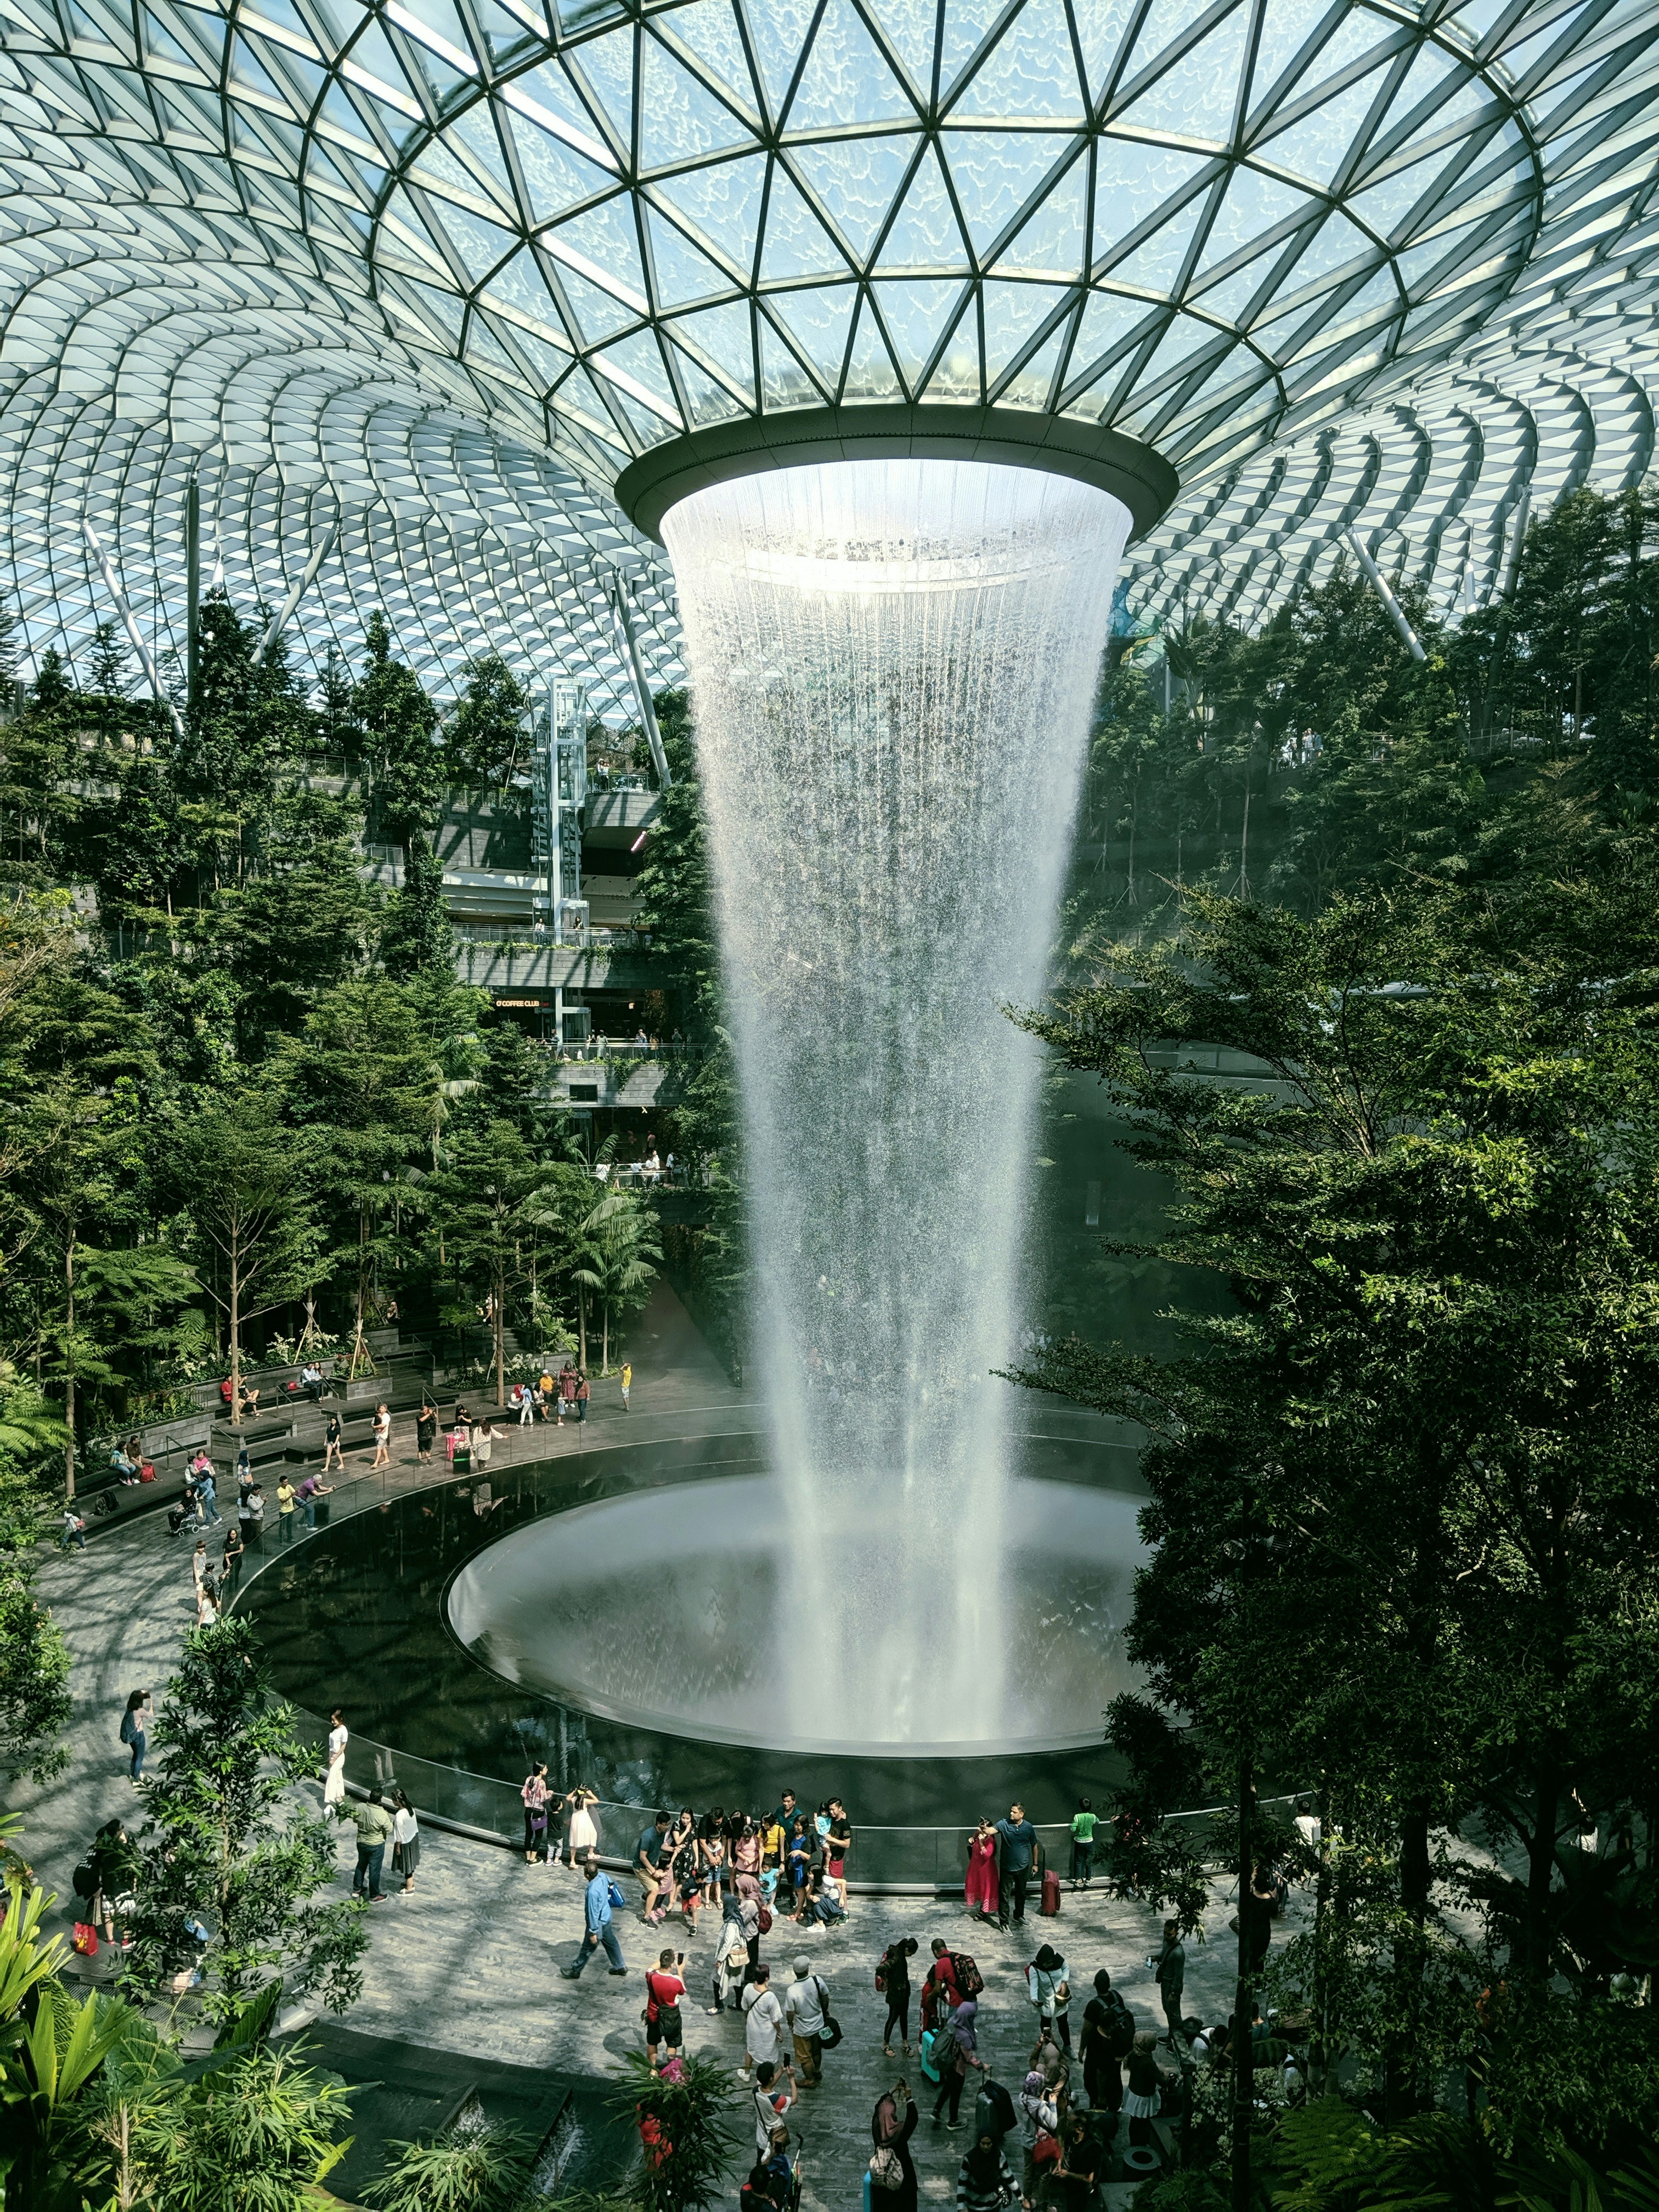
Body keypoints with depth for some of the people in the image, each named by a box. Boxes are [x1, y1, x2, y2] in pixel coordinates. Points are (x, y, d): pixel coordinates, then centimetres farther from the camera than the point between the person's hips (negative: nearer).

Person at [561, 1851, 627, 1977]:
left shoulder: (593, 1891, -36)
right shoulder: (602, 1876, -16)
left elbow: (593, 1913, -27)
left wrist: (593, 1932, -18)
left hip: (599, 1922, -8)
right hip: (607, 1917, 8)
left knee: (587, 1948, 14)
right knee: (611, 1942, 24)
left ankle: (575, 1971, 34)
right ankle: (620, 1967, 39)